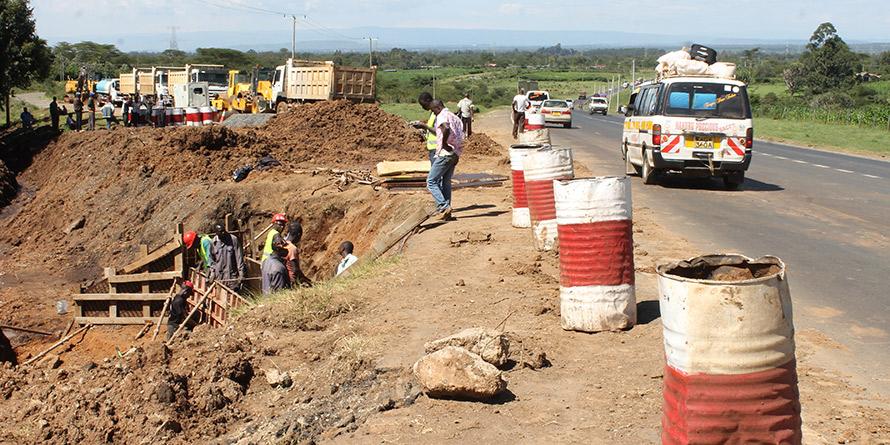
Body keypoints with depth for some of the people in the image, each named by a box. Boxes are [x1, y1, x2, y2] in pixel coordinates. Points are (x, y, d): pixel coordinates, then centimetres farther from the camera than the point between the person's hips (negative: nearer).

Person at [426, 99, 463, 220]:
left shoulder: (442, 116, -9)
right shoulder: (454, 117, 20)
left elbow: (446, 128, -30)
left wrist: (444, 143, -19)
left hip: (445, 152, -9)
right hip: (455, 154, 9)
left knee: (431, 181, -3)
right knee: (446, 183, 14)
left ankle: (443, 206, -15)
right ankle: (447, 213, 11)